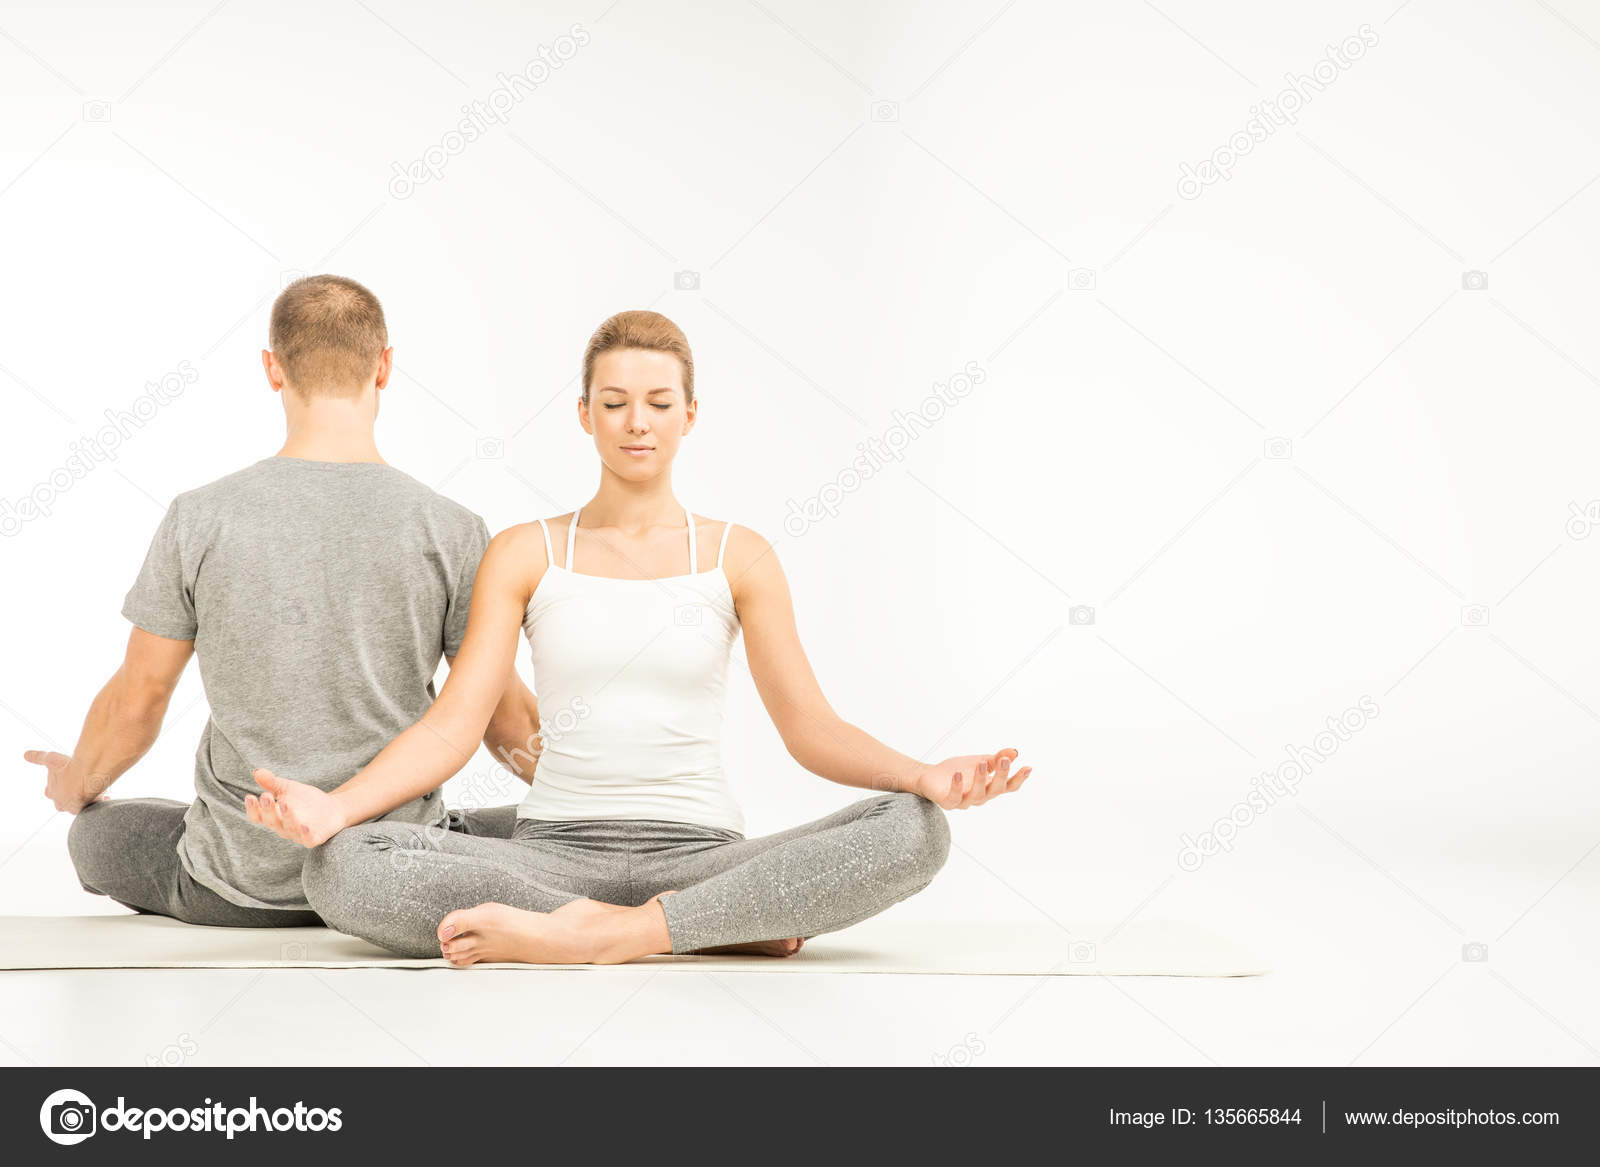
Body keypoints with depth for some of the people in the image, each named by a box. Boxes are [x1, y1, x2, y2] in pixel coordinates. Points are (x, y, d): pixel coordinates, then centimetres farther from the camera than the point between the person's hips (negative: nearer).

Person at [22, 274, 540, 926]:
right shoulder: (450, 530, -10)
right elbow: (504, 715, 0)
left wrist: (78, 784, 24)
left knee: (99, 833, 31)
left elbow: (136, 701, 0)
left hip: (244, 885, 1)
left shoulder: (199, 519, -9)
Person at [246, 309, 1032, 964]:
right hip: (554, 849, 1)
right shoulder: (524, 555, 8)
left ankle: (584, 936, -29)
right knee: (340, 868, -29)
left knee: (913, 832, -28)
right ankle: (727, 928, -26)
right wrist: (335, 804, -20)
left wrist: (923, 776, -19)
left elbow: (811, 727, 2)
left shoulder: (738, 557, 9)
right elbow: (452, 726, -1)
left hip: (699, 850, 0)